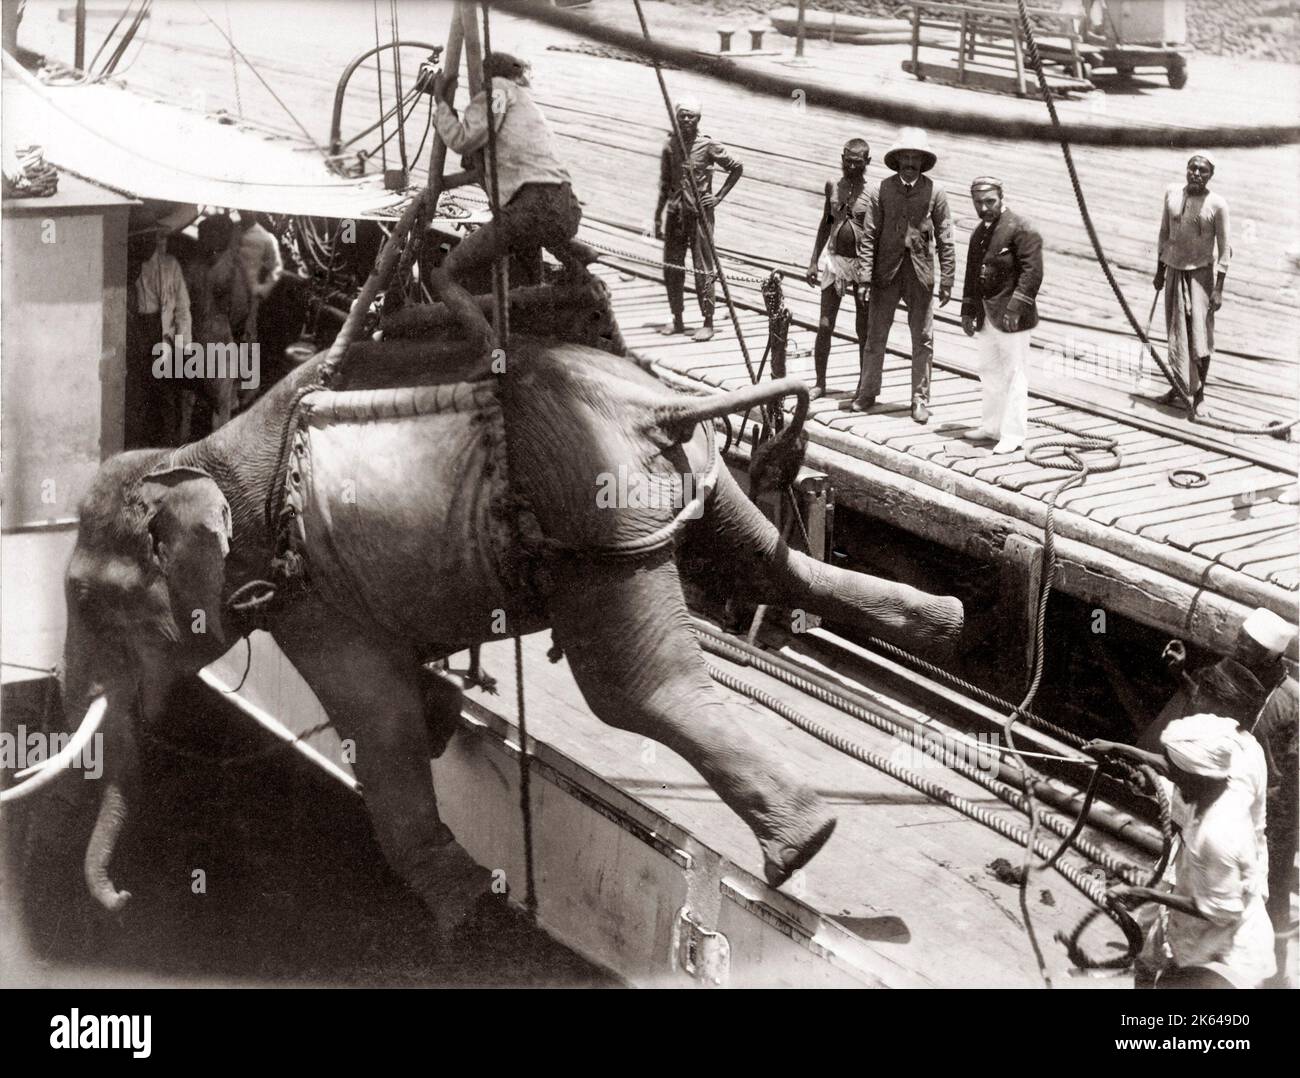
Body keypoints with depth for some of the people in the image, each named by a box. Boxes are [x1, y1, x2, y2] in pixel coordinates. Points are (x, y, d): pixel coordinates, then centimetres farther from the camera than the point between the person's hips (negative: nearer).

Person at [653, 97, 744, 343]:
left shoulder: (708, 146, -5)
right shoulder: (670, 145, 6)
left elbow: (737, 168, 4)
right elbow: (664, 184, 12)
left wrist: (719, 196, -2)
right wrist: (658, 218, 11)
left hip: (700, 212, -4)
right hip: (675, 212, 4)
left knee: (703, 269, -3)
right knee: (671, 268, 6)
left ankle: (708, 322, 2)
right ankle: (677, 320, 17)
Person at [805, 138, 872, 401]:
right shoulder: (833, 186, 4)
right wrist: (814, 261, 11)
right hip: (834, 260, 3)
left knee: (864, 331, 5)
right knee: (825, 326, 2)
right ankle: (820, 382, 13)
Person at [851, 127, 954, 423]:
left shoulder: (934, 192, -2)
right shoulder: (881, 190, -3)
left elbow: (945, 239, -1)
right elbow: (869, 235, -2)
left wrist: (947, 280, -4)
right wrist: (864, 275, -8)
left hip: (920, 272, 0)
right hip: (887, 271, 0)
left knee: (923, 339, 5)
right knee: (875, 335, 8)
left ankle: (920, 399, 14)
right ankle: (867, 392, 21)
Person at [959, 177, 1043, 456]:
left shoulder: (1021, 229, -12)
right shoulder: (979, 232, 15)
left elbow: (1032, 272, -18)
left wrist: (1015, 308, -23)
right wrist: (968, 310, 15)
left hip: (1010, 315, -9)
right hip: (987, 314, 9)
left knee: (1014, 374, -4)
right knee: (989, 372, 17)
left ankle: (1013, 434, -1)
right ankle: (993, 425, 28)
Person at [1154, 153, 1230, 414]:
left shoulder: (1217, 204, -13)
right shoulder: (1172, 192, 0)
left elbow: (1225, 248, -10)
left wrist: (1218, 289, -14)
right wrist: (1160, 271, 14)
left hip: (1201, 274, -4)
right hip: (1174, 272, 4)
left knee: (1199, 334, -6)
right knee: (1176, 333, 11)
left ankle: (1199, 394, 3)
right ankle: (1178, 387, 24)